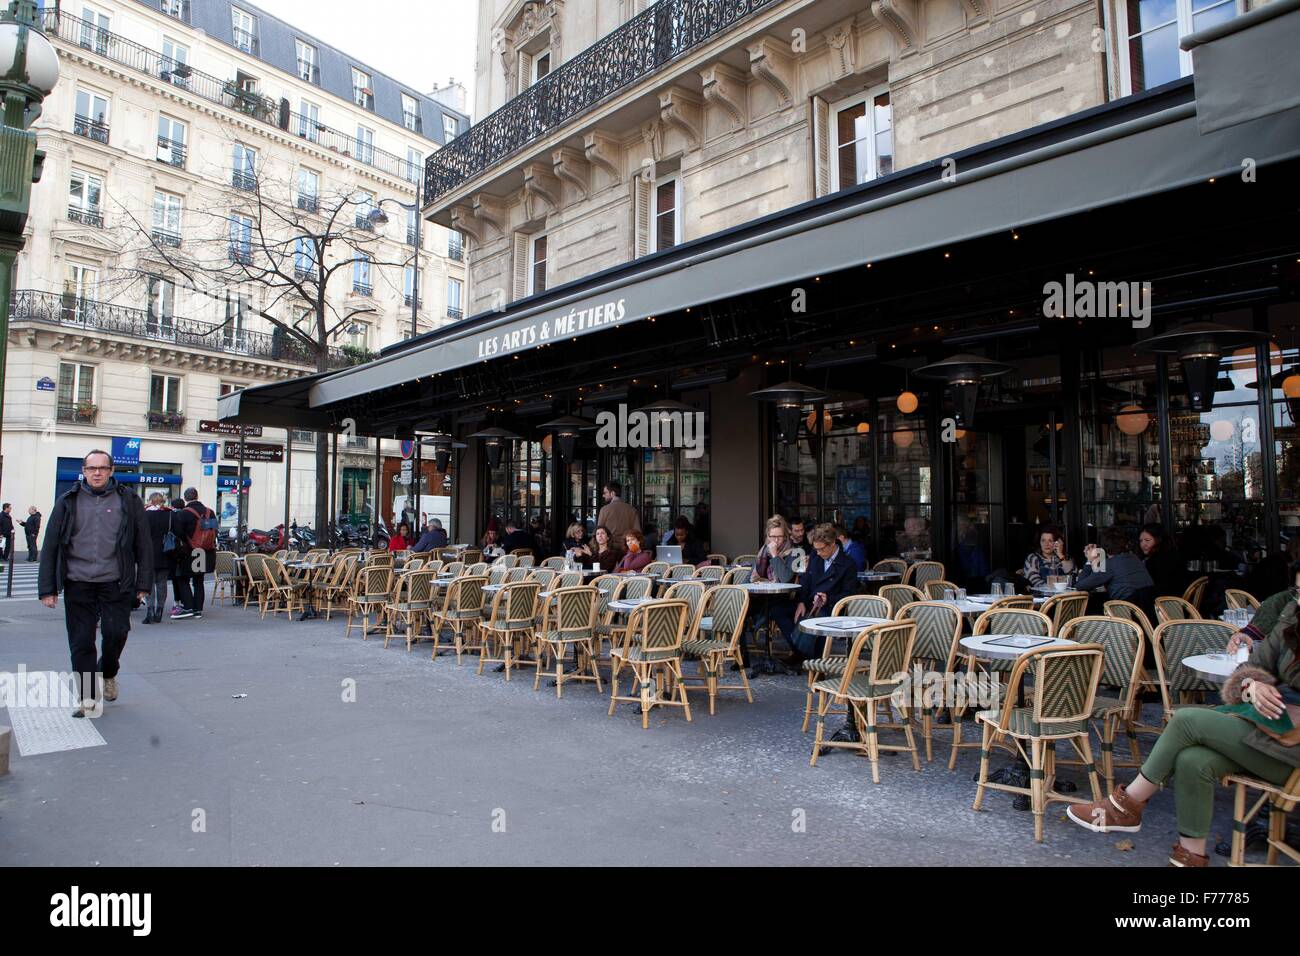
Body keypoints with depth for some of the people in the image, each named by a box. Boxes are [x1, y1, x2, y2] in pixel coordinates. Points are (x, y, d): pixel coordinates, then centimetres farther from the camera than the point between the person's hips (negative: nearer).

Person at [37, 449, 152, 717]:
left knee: (116, 632, -7)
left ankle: (108, 673, 25)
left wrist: (143, 584, 0)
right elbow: (50, 546, 7)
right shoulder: (68, 502, 7)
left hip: (116, 584, -1)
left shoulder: (128, 501, 4)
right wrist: (47, 588, 2)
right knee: (81, 642, 3)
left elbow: (143, 545, 4)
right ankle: (88, 698, 15)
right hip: (78, 585, 1)